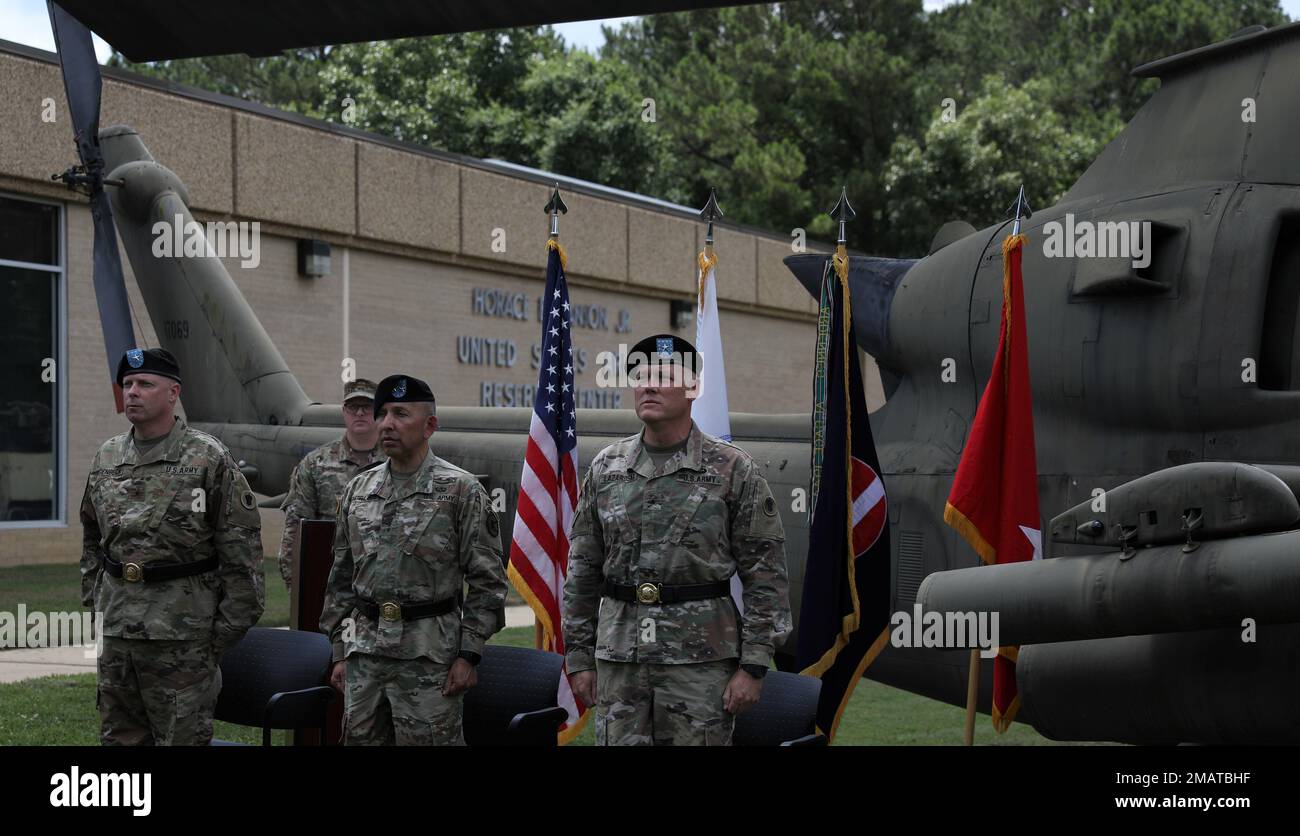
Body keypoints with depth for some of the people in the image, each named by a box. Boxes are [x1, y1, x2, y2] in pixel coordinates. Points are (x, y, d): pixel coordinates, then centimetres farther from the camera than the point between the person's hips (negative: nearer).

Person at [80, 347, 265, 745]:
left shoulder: (209, 458, -7)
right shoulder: (106, 458, 10)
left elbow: (241, 552, -8)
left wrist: (227, 629, -9)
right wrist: (94, 603, 14)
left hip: (183, 637, -6)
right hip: (115, 633, 6)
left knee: (183, 737, 0)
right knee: (119, 738, 12)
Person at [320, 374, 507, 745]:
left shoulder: (461, 490, -4)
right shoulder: (358, 490, 11)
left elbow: (487, 582, -6)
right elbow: (342, 579, 16)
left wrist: (468, 655, -11)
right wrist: (340, 653, 12)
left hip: (428, 656, -5)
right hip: (364, 654, 5)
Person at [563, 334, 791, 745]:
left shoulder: (734, 470, -2)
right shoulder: (606, 467, 8)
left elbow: (765, 576, -3)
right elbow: (582, 570, 12)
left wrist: (753, 666, -9)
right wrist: (579, 656, 8)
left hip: (702, 655, -3)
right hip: (618, 657, 3)